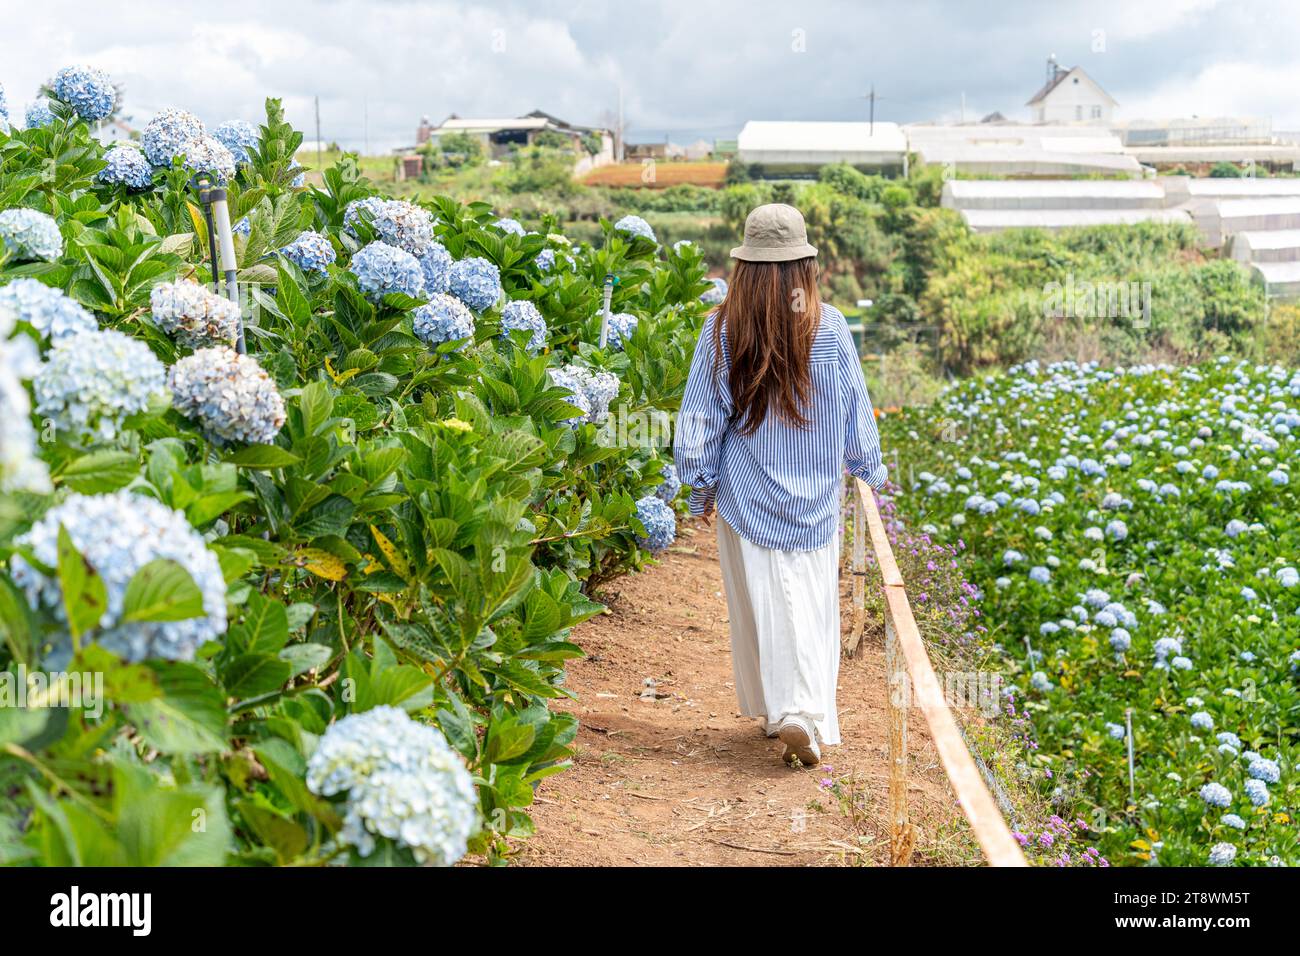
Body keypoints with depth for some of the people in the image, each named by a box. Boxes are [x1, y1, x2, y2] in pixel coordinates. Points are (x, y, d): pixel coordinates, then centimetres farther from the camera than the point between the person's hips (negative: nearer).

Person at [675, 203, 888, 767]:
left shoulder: (722, 329, -7)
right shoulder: (828, 328, -8)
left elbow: (700, 417, -2)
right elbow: (856, 410, 0)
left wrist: (700, 487, 10)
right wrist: (869, 471, 17)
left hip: (745, 496, 1)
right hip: (813, 494, -1)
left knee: (758, 603, 13)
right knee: (811, 605, 5)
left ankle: (773, 711, 23)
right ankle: (803, 714, -9)